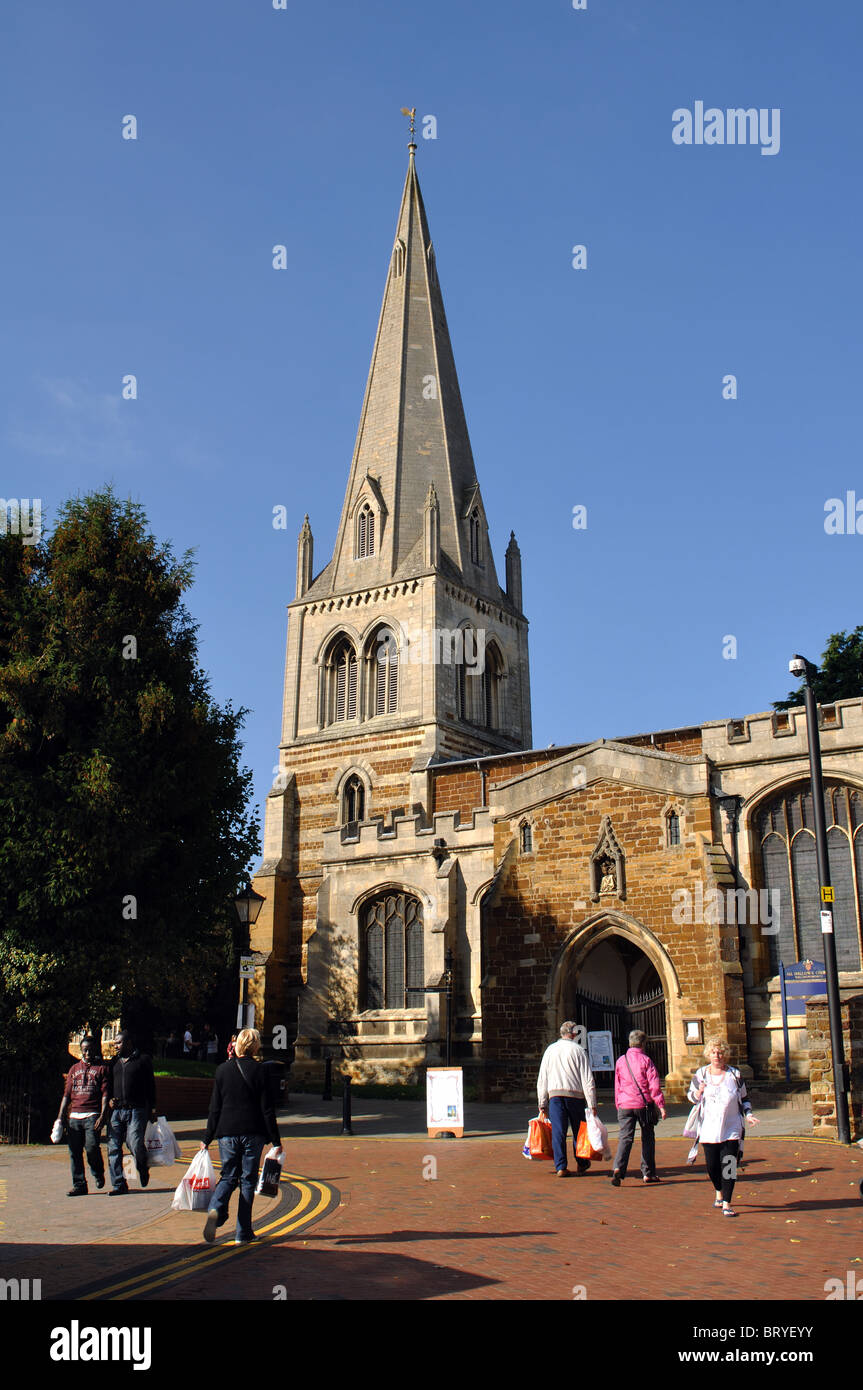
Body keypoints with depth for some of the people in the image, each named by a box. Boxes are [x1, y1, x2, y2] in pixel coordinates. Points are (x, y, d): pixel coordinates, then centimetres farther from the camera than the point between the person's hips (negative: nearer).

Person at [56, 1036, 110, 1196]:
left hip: (93, 1115, -4)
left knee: (91, 1146, -17)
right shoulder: (74, 1069, 21)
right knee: (74, 1151, 0)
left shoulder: (102, 1068, 8)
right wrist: (60, 1118, 10)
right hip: (74, 1116, 4)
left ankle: (98, 1173, 9)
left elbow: (105, 1094, 0)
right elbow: (66, 1095, 19)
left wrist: (103, 1116, -12)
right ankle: (79, 1185, 7)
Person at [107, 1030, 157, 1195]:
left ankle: (143, 1168, 16)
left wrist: (152, 1108, 0)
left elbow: (150, 1085, 5)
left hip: (136, 1110, -5)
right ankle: (118, 1184, 7)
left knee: (135, 1143, -15)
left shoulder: (142, 1060, 5)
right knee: (113, 1148, -1)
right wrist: (110, 1099, 4)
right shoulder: (114, 1062, 18)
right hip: (116, 1111, 5)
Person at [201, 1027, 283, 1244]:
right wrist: (275, 1140, 0)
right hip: (252, 1133, -2)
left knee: (228, 1176, 14)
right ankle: (243, 1233, 7)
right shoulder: (259, 1070, -5)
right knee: (248, 1180, 7)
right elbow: (267, 1109, -5)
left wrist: (207, 1139, 12)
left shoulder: (222, 1070, 3)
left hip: (227, 1132, 2)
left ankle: (216, 1209, -15)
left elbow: (215, 1108, 5)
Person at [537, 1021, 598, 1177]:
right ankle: (581, 1163, 26)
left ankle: (560, 1167, -5)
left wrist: (542, 1103, 14)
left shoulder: (550, 1050, 10)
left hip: (555, 1094, 2)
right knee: (579, 1130, 13)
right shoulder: (578, 1050, 0)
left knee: (558, 1131, 1)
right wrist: (592, 1104, -5)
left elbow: (542, 1080, 10)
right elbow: (588, 1080, -6)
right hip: (575, 1094, -2)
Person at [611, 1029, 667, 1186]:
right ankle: (648, 1173, 17)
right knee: (647, 1137, 13)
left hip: (625, 1105, 2)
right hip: (643, 1104, -2)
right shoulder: (645, 1060, -3)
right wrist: (661, 1105, -7)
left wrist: (619, 1105, 22)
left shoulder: (620, 1061, 9)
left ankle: (618, 1168, -22)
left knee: (625, 1137, -2)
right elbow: (654, 1085, -9)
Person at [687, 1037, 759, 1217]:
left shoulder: (735, 1075, 3)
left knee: (728, 1166, -8)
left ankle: (727, 1204, -2)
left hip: (731, 1130, -1)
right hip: (708, 1130, 1)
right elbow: (691, 1097, 10)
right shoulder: (701, 1074, 3)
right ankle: (719, 1192, 34)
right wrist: (699, 1092, -12)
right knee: (712, 1166, 5)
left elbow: (744, 1099, 13)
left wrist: (748, 1115, -4)